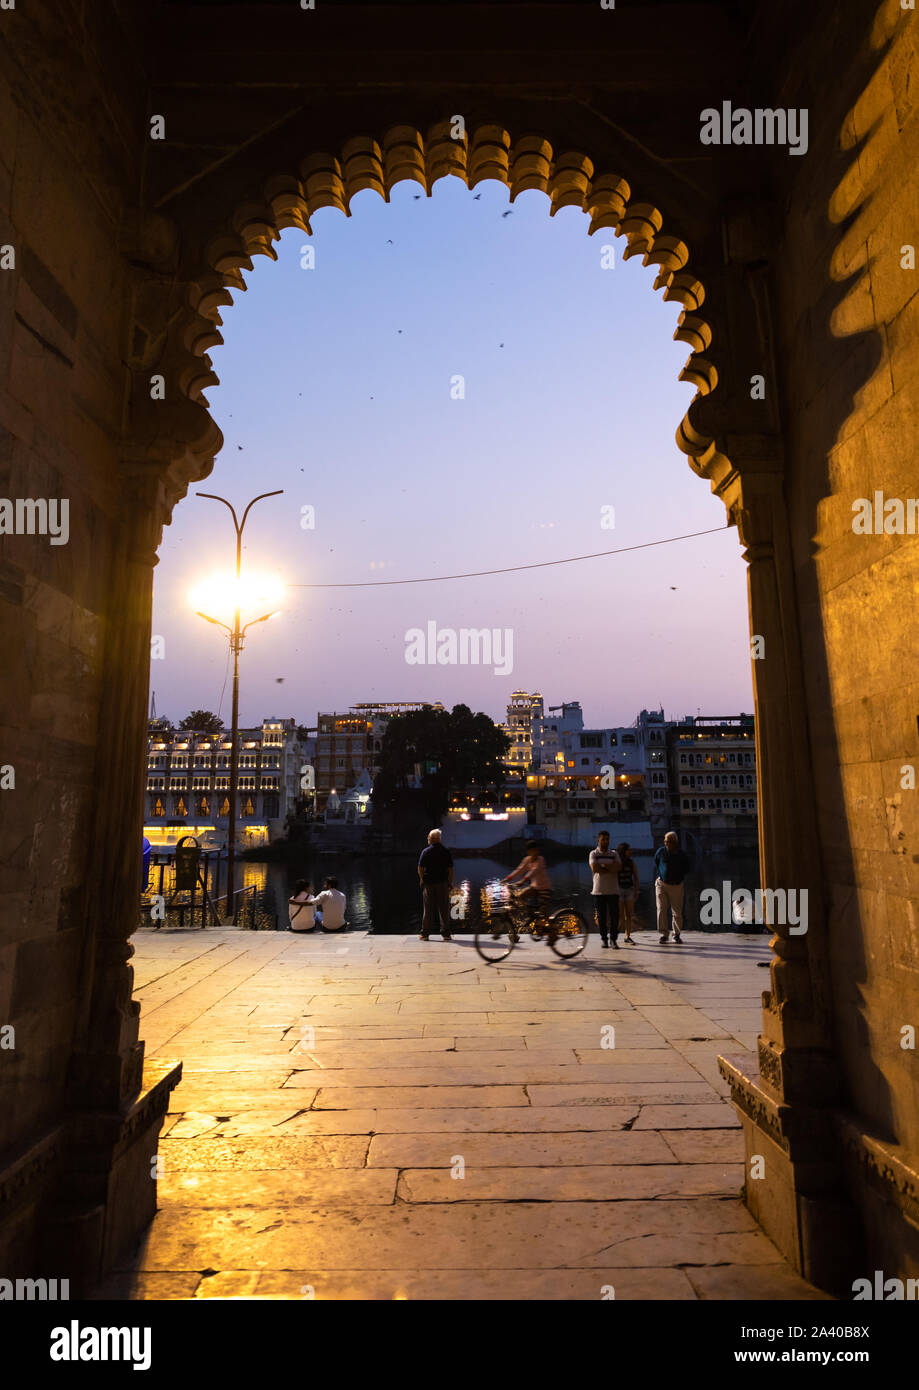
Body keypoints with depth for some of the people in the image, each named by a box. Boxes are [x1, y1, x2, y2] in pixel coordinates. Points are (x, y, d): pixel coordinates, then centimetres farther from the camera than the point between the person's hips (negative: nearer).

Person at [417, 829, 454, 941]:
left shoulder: (426, 851, -5)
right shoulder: (446, 851, 0)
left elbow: (420, 868, -2)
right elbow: (450, 868, 0)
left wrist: (422, 879, 14)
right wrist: (451, 882, 8)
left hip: (428, 883, 0)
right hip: (443, 883, 1)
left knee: (428, 909, 6)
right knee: (444, 909, 5)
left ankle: (425, 933, 10)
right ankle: (446, 934, 5)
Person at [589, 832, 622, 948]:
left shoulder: (614, 854, 12)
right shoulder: (593, 854, 4)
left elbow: (618, 867, -6)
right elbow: (594, 868, -13)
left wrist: (603, 865, -13)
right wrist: (611, 869, -8)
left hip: (613, 890, 2)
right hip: (598, 890, -2)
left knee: (614, 916, -3)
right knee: (601, 917, 2)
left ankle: (613, 939, 6)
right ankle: (603, 938, 15)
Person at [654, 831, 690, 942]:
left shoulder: (681, 854, -3)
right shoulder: (661, 851, -1)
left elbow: (686, 868, 14)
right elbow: (655, 865, 17)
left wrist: (679, 877, 7)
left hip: (676, 886, 0)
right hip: (662, 884, 0)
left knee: (677, 911, 2)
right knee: (662, 909, -7)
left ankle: (677, 934, 16)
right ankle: (664, 934, 0)